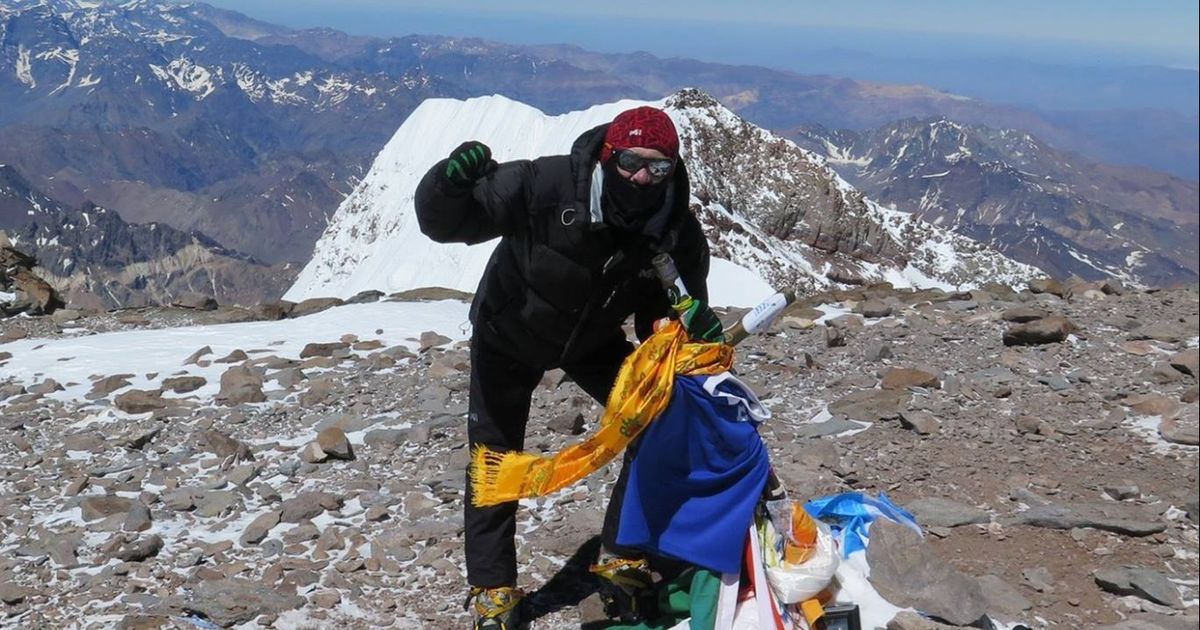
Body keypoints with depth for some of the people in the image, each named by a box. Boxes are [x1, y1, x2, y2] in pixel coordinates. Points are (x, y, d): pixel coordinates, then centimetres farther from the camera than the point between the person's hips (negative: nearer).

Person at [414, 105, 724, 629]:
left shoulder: (679, 233, -25)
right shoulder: (545, 186, -36)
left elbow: (664, 327, -12)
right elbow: (443, 223, -29)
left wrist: (694, 327, -36)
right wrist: (452, 183, -51)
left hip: (593, 341, 3)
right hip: (508, 336, -3)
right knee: (494, 459, 0)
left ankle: (619, 558, 10)